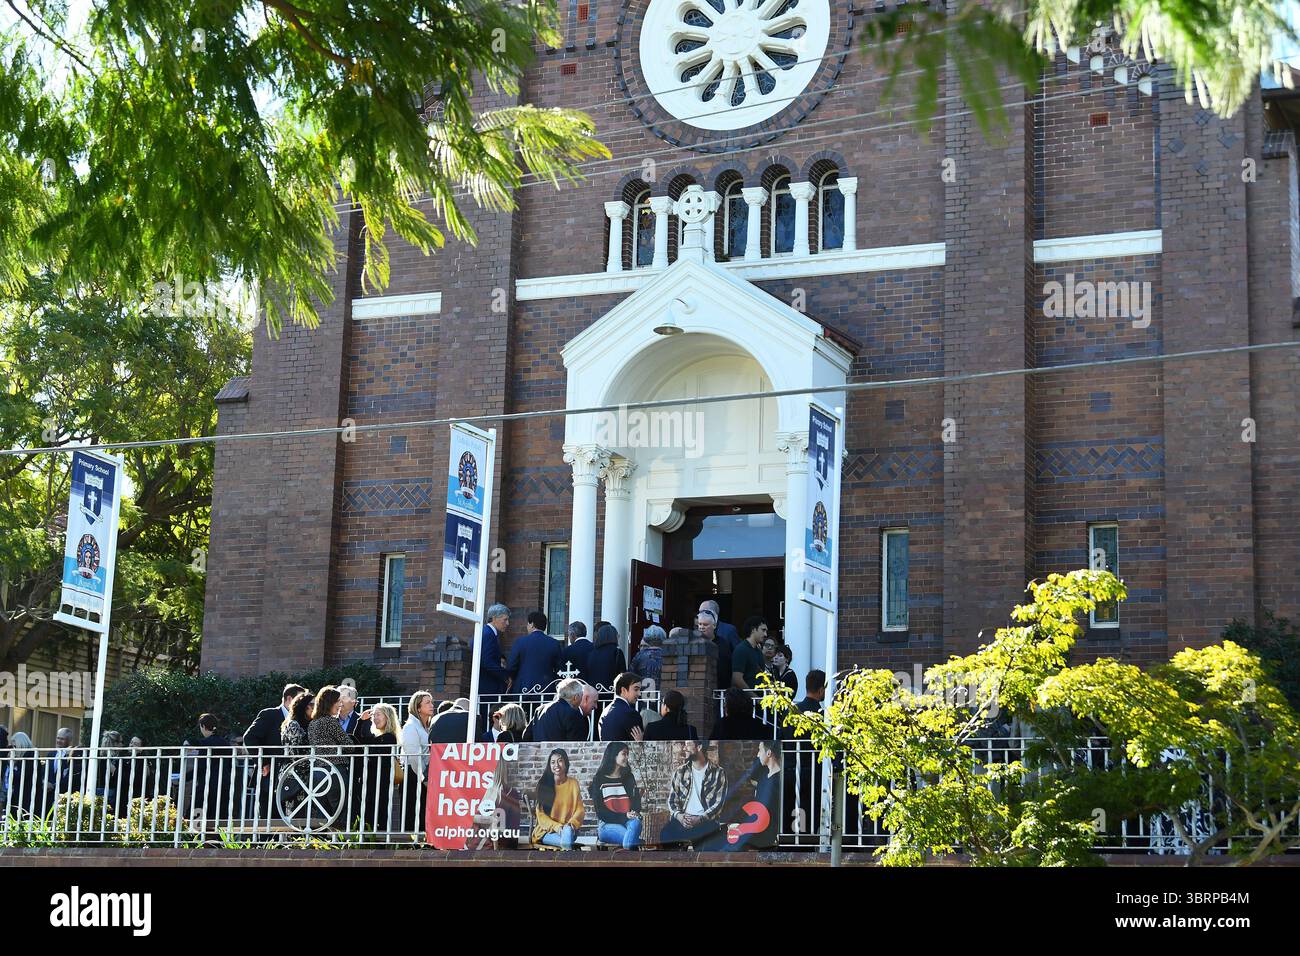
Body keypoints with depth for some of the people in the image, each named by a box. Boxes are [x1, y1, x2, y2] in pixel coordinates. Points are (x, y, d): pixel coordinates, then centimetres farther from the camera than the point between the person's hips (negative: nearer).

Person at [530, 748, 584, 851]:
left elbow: (580, 810, 3)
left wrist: (571, 823, -18)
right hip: (546, 831, -1)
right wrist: (556, 826, -17)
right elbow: (540, 813, -1)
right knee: (567, 841, -36)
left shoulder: (573, 783, 6)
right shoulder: (543, 784, 2)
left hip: (568, 829, 1)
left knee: (567, 831, -38)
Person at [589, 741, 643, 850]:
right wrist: (624, 816, -15)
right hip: (608, 825, -2)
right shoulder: (599, 780, 5)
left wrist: (634, 814, -14)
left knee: (635, 823, -37)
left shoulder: (629, 778, 18)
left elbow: (636, 804, 12)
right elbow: (600, 812, -2)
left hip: (628, 821, 2)